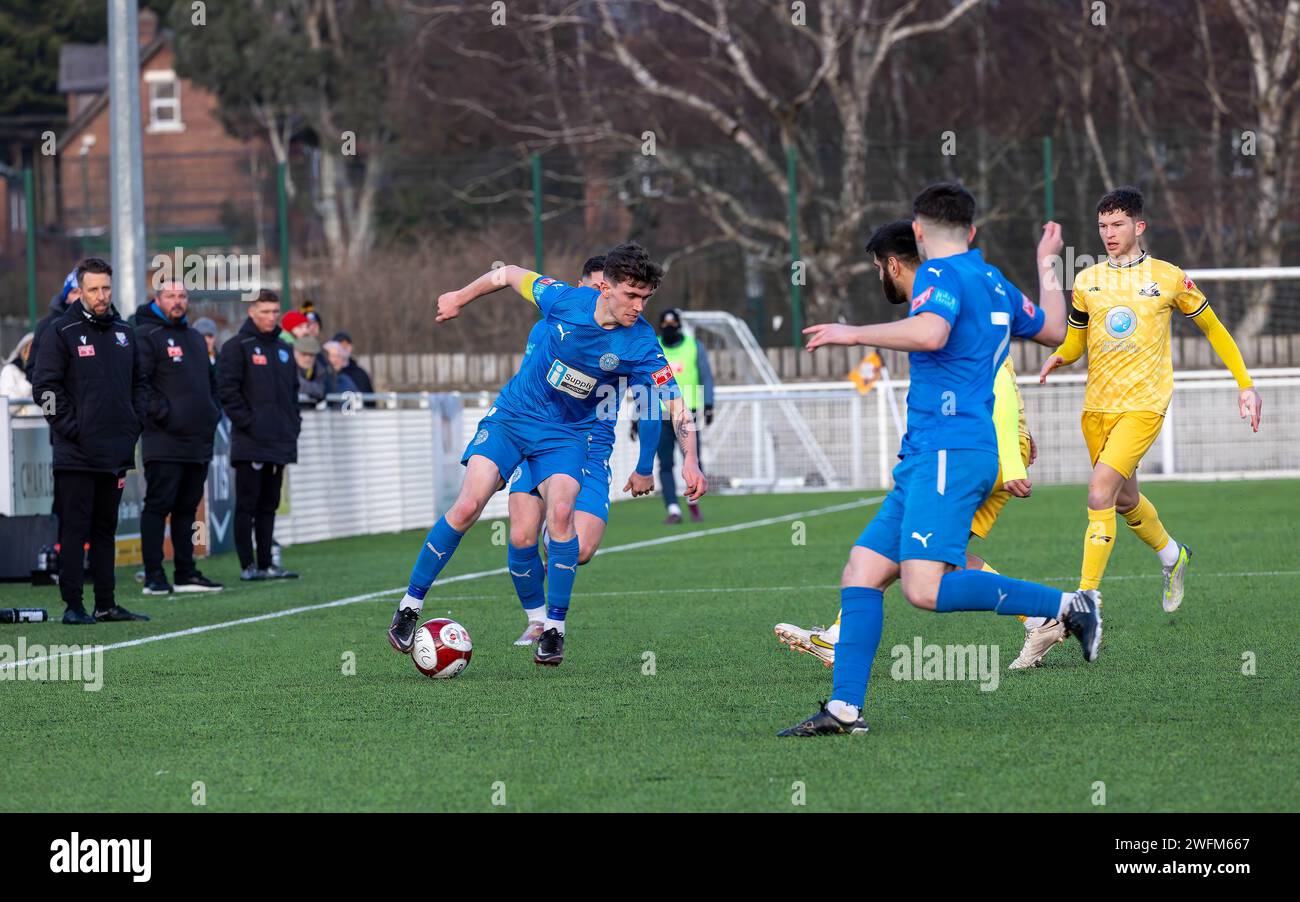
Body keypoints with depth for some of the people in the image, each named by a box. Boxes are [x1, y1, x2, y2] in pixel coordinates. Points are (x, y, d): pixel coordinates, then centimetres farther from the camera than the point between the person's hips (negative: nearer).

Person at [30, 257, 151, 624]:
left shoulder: (124, 332, 13)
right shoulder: (62, 332, -6)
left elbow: (139, 383, 21)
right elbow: (45, 386, -9)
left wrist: (135, 423, 7)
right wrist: (71, 429, -14)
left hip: (116, 452, 6)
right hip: (76, 454, -6)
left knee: (106, 529, 11)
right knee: (74, 529, -4)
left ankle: (106, 604, 14)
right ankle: (73, 605, -4)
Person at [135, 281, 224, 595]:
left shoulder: (195, 338, 20)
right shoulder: (147, 336, -6)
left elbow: (210, 379, 29)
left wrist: (212, 413, 14)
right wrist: (162, 412, -18)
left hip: (198, 440, 8)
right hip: (164, 441, -8)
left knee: (187, 508, 12)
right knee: (158, 506, -7)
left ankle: (186, 573, 17)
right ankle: (154, 576, -8)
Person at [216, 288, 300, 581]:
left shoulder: (283, 349, 17)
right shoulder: (237, 347, -5)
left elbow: (293, 391, 23)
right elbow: (227, 390, -11)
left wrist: (294, 423, 12)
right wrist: (246, 422, -16)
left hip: (280, 442, 7)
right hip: (250, 443, -7)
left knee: (269, 505, 10)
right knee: (247, 505, -4)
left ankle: (266, 563, 14)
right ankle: (247, 565, -3)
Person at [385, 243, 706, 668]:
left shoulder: (640, 343, -17)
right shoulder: (566, 300, -17)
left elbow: (674, 399, -15)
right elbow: (510, 275, 1)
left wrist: (691, 459, -25)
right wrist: (460, 298, 13)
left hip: (565, 434, 0)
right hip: (512, 414, 0)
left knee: (560, 514, -23)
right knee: (468, 505, -14)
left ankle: (554, 628, -10)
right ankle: (409, 607, -3)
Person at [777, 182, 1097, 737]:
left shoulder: (941, 275, -7)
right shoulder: (993, 284, 19)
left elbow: (931, 333, -28)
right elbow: (1053, 329, 35)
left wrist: (855, 334, -16)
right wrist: (1046, 265, 50)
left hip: (948, 455, -10)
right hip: (926, 461, 10)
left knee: (924, 589, -21)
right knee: (861, 573, 4)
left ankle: (1069, 606, -13)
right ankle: (844, 709, -1)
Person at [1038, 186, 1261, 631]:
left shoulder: (1168, 278, -2)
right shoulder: (1086, 281, 7)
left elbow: (1213, 328, 9)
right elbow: (1076, 339, 18)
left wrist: (1245, 385, 7)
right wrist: (1058, 358, -6)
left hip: (1144, 405, -5)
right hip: (1097, 406, 5)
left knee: (1100, 491, -20)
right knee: (1125, 500, 16)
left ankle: (1086, 597, -17)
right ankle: (1172, 556, 46)